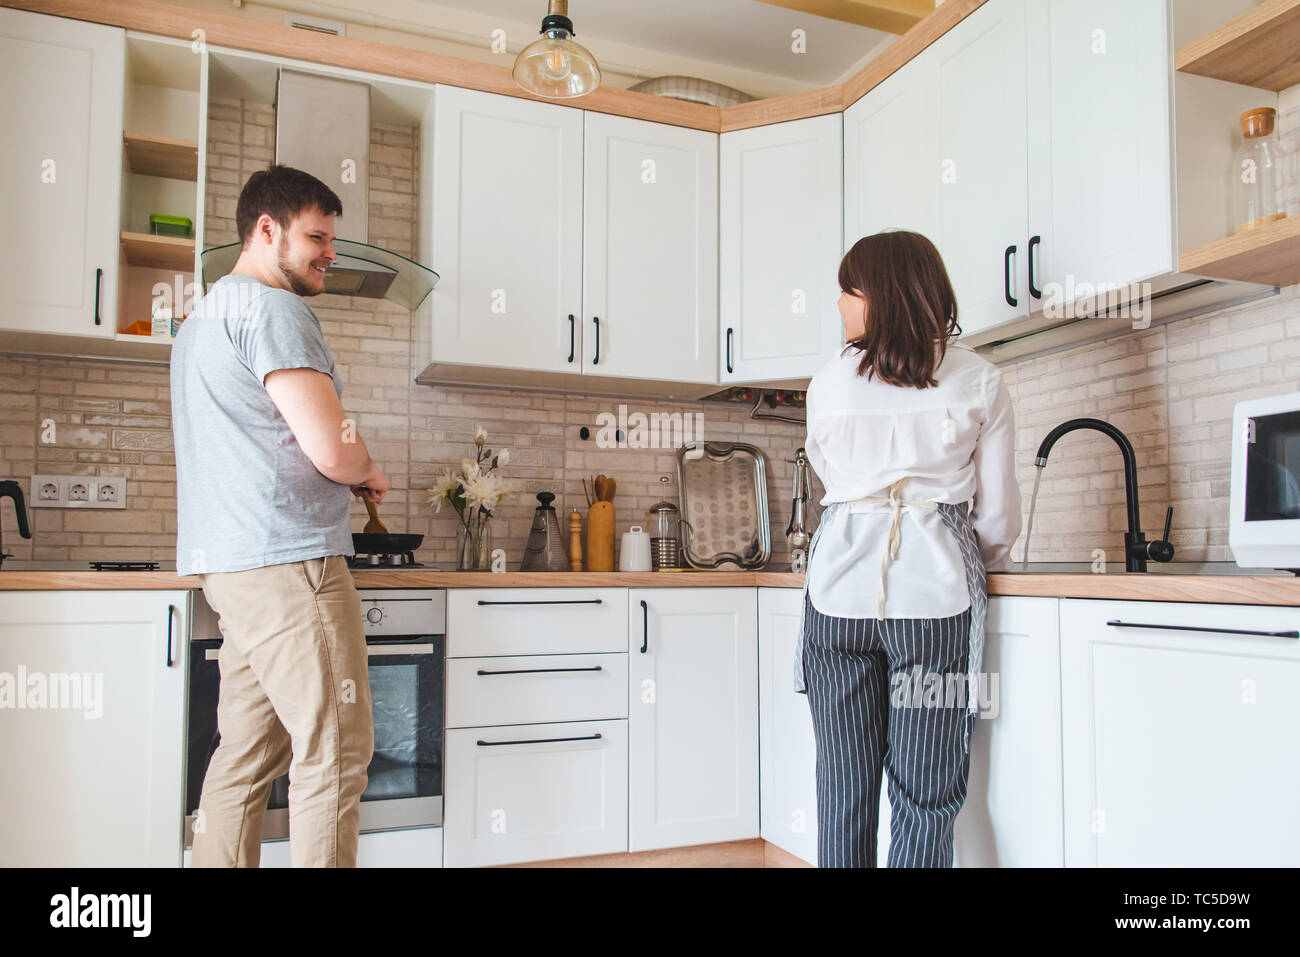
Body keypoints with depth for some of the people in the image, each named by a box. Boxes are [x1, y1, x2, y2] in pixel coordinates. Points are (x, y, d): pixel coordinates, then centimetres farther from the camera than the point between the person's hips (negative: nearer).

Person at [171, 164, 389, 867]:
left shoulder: (201, 318, 24)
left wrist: (341, 466, 15)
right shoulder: (271, 309, -9)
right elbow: (334, 452, -17)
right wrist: (369, 472, 5)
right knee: (334, 753, -5)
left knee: (248, 754, 12)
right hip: (288, 560, -10)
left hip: (232, 565, 10)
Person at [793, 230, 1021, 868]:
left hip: (840, 579, 1)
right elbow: (998, 512, 7)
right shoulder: (980, 382, 6)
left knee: (844, 788, 10)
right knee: (926, 796, 5)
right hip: (934, 582, -1)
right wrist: (987, 565, 27)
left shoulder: (828, 382, 8)